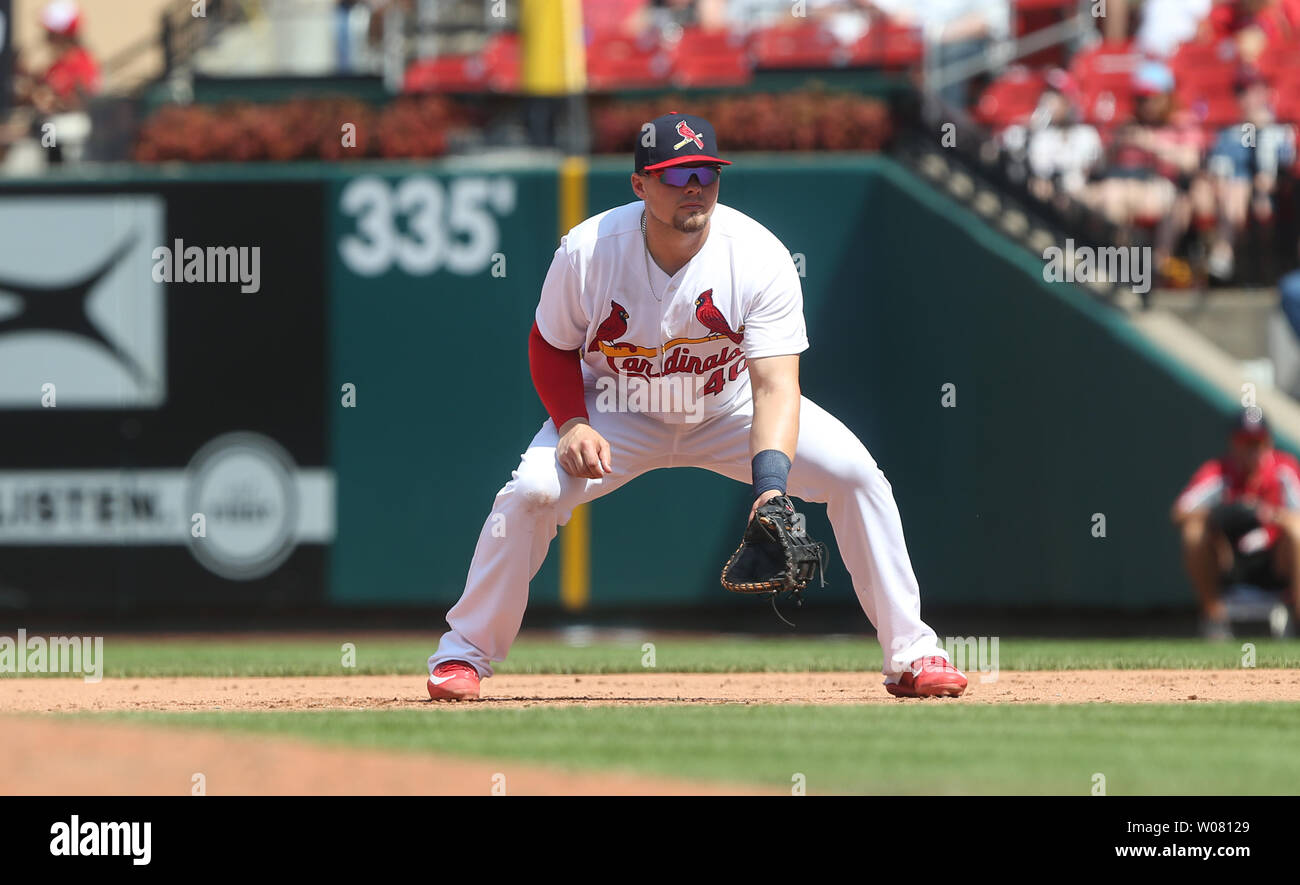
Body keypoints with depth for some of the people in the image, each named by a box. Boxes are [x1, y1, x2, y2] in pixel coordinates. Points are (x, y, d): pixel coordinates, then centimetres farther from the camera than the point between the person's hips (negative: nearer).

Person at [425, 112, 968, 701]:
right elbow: (551, 345, -6)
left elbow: (775, 386, -34)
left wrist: (770, 485, -50)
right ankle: (463, 653, -5)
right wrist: (572, 424, -25)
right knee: (530, 491, -26)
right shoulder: (587, 251, -24)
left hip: (731, 411, 0)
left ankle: (910, 653, -5)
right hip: (620, 414, 0)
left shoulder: (760, 257, -27)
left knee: (856, 473, -18)